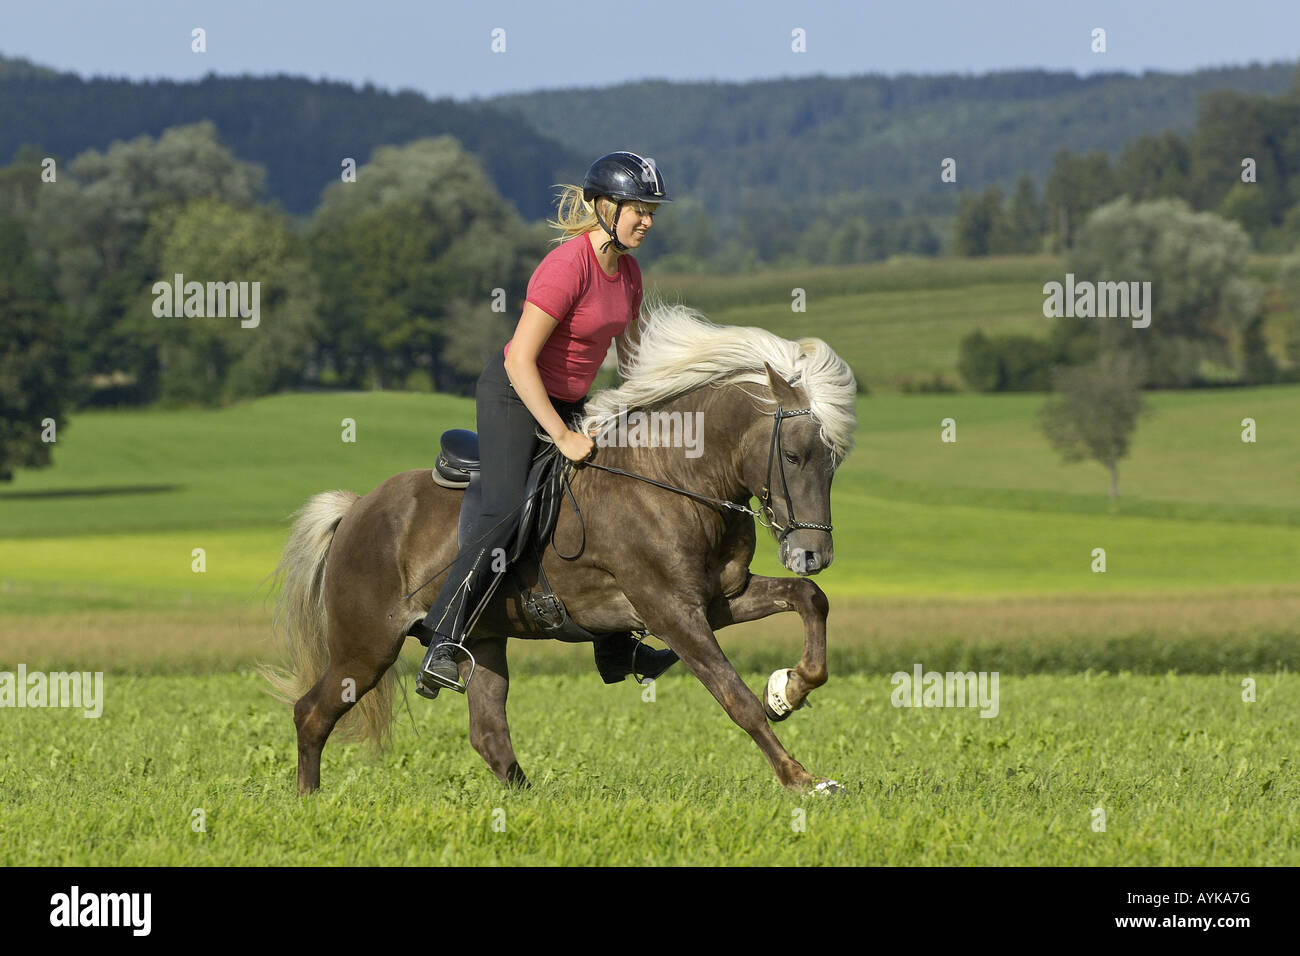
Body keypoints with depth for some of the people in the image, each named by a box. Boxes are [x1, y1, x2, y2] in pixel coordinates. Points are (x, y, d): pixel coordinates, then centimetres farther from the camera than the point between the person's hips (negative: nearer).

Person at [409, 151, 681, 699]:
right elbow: (521, 360, -27)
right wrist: (562, 437, -25)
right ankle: (441, 644, -34)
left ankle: (618, 651, 31)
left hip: (568, 403, 9)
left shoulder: (627, 270, 2)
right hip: (512, 396, -9)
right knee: (506, 510, -28)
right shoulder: (568, 266, -25)